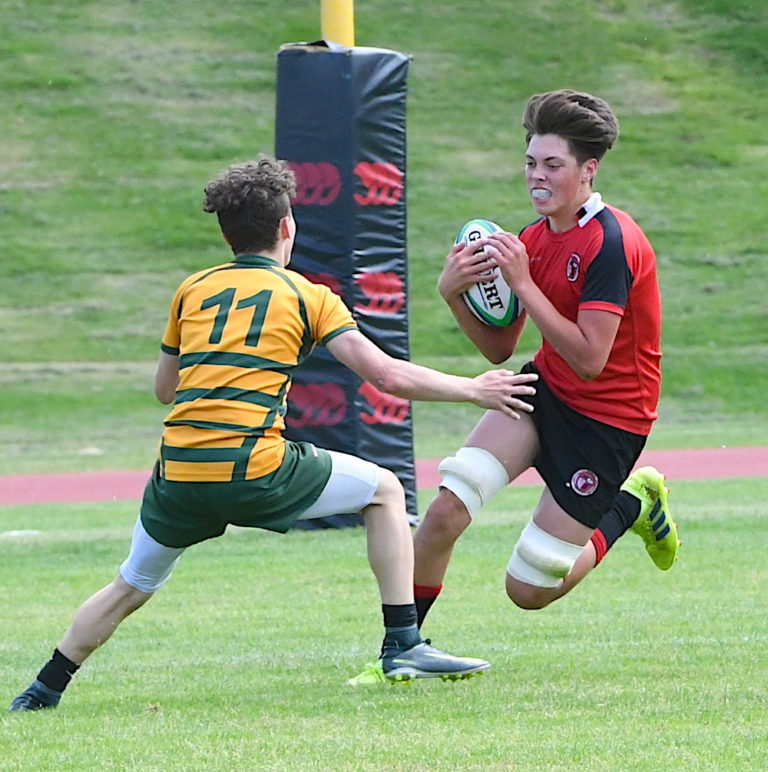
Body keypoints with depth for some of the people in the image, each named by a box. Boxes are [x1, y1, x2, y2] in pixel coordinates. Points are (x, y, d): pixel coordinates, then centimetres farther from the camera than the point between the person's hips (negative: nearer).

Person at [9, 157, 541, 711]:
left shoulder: (193, 290, 16)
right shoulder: (306, 295, 7)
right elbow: (387, 375, 1)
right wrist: (474, 390, 11)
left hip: (179, 475, 3)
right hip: (256, 470, -3)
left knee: (131, 588, 24)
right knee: (383, 489, 17)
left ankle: (44, 691, 22)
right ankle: (403, 646, 11)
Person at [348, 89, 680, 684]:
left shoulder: (612, 243, -22)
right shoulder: (535, 238, 2)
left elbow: (589, 360, -27)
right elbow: (499, 349, 8)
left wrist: (524, 284, -28)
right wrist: (453, 293, -10)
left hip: (607, 419, -6)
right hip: (543, 391, 6)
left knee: (529, 590, -1)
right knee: (447, 507, -17)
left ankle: (632, 506, 23)